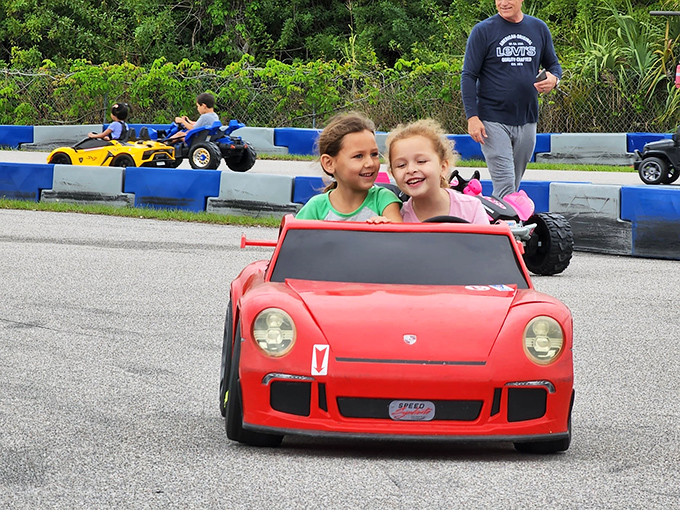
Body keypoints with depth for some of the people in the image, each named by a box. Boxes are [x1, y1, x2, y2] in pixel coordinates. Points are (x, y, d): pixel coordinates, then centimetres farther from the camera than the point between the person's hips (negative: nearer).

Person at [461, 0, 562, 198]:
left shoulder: (539, 28, 9)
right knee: (505, 185, -13)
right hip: (493, 120, -4)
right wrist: (472, 116, -13)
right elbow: (468, 76, -3)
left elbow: (553, 64, 20)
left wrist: (553, 79, -5)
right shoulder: (483, 31, -2)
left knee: (515, 183, 10)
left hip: (527, 121, 4)